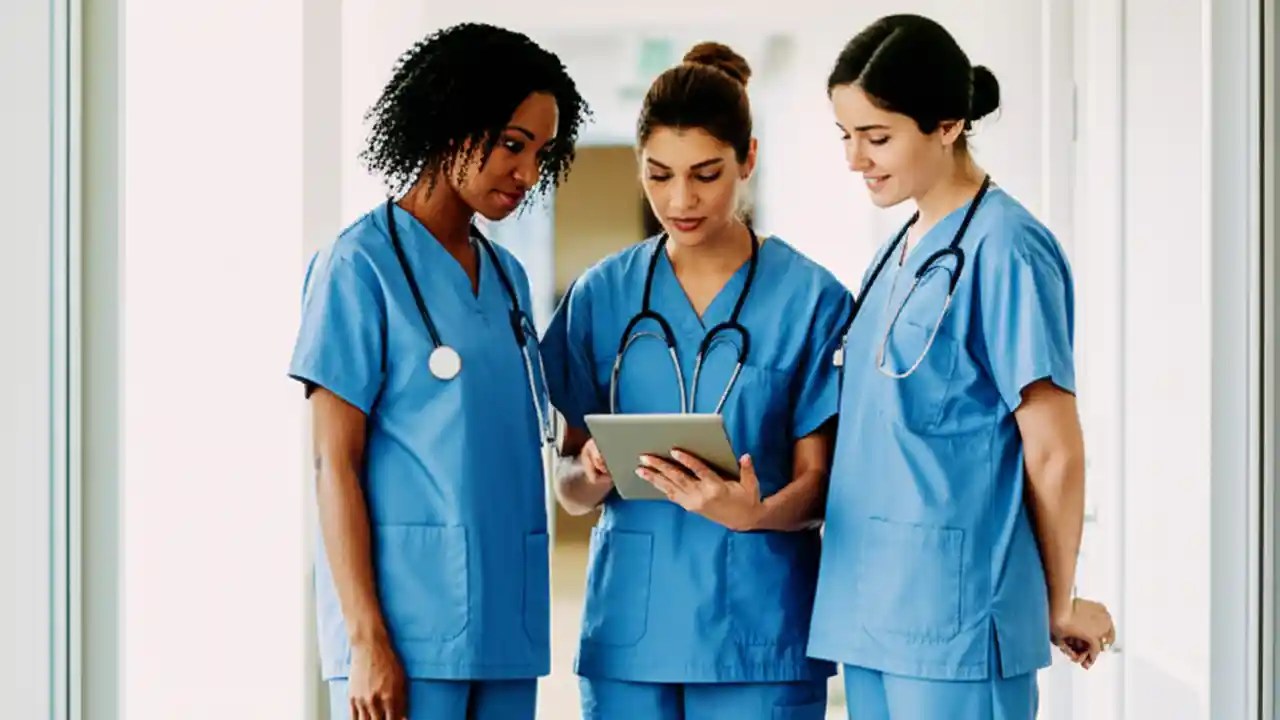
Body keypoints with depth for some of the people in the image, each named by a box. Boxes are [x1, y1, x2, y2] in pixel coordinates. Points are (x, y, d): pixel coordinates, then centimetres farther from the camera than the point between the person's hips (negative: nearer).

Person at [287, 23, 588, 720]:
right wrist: (366, 638, -15)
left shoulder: (506, 276, 15)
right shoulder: (361, 264, -5)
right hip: (406, 630, -6)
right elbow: (335, 464, -9)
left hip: (505, 630, 7)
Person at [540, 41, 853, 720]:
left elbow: (817, 485, -2)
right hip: (630, 625, 2)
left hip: (757, 629, -2)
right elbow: (569, 488, 8)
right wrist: (593, 474, -15)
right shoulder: (601, 295, 6)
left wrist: (754, 513, -23)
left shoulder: (811, 299, -2)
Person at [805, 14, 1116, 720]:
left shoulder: (1005, 250, -12)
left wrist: (1059, 607, -1)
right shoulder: (898, 252, 13)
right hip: (871, 610, 8)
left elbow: (1054, 453, -10)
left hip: (957, 617, -8)